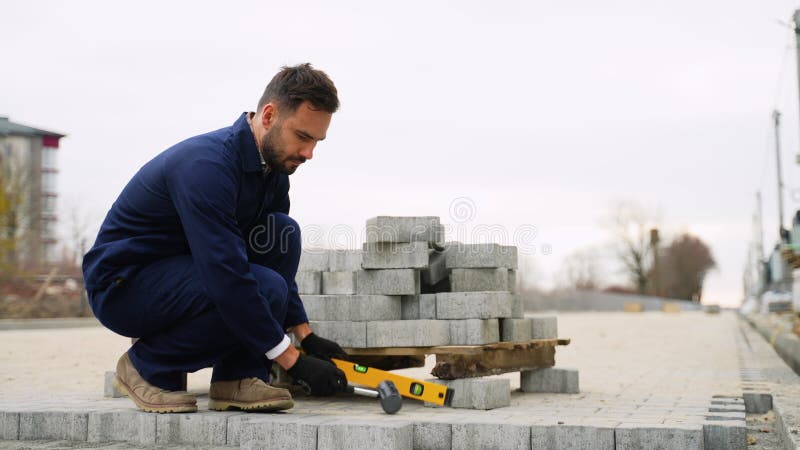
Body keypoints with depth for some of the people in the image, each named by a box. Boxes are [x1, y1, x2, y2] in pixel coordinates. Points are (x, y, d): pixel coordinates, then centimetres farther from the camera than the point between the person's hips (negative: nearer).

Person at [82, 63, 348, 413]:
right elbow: (227, 278, -34)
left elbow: (278, 253, 9)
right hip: (122, 285, -9)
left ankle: (237, 377, -6)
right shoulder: (207, 165, -29)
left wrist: (306, 336, 0)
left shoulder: (272, 165, -1)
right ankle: (148, 366, -6)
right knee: (264, 288, -27)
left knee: (283, 232, -8)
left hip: (178, 270, 9)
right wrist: (293, 361, -29)